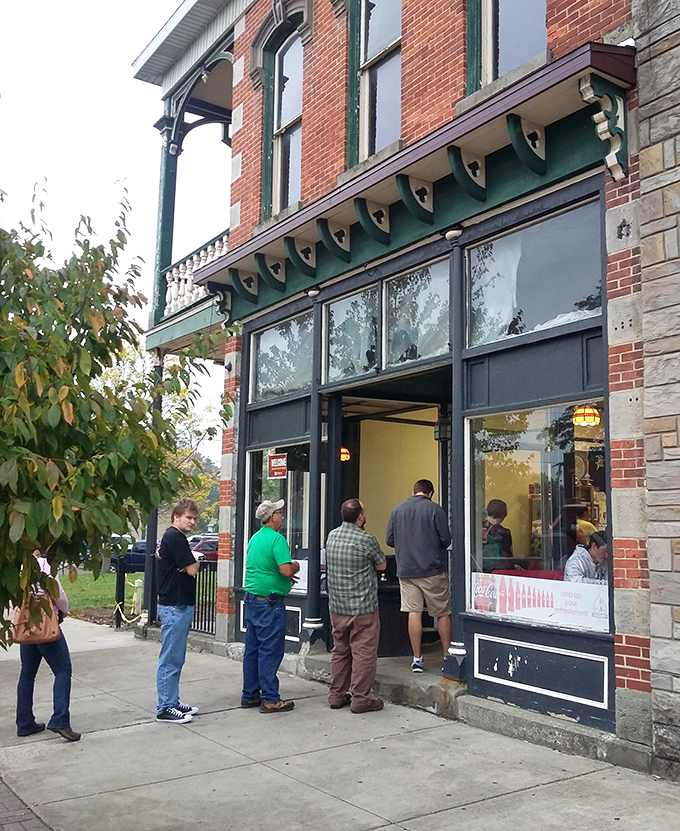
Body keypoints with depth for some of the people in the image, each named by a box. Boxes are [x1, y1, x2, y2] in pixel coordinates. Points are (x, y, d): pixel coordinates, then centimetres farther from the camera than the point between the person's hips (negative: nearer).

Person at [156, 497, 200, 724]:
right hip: (175, 606, -11)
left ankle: (172, 702, 22)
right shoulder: (175, 537, -15)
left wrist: (189, 562, -5)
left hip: (178, 605, 11)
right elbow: (192, 569, -18)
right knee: (170, 658, -5)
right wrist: (194, 561, 3)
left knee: (175, 658, 15)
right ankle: (165, 708, 1)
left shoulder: (172, 537, 17)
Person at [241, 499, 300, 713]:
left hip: (251, 598, 9)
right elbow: (286, 569, -22)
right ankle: (270, 699, 1)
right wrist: (295, 567, 0)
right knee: (270, 650, -4)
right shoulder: (277, 538, -15)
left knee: (252, 648, 13)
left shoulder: (255, 538, 13)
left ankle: (250, 695, 20)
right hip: (270, 601, -9)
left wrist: (286, 575, 18)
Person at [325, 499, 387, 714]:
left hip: (336, 606, 7)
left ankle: (337, 695, 22)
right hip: (363, 607, -7)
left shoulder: (332, 536, 4)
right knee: (363, 652, 1)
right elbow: (382, 565, -1)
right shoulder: (366, 539, -15)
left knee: (340, 651, 15)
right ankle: (360, 699, 4)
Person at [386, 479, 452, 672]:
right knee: (443, 613, 8)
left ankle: (417, 659, 8)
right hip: (432, 570, -3)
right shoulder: (435, 509, -6)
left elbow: (389, 540, 6)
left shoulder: (397, 510, 5)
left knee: (414, 613, 5)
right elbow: (446, 540, -6)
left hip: (406, 569, 3)